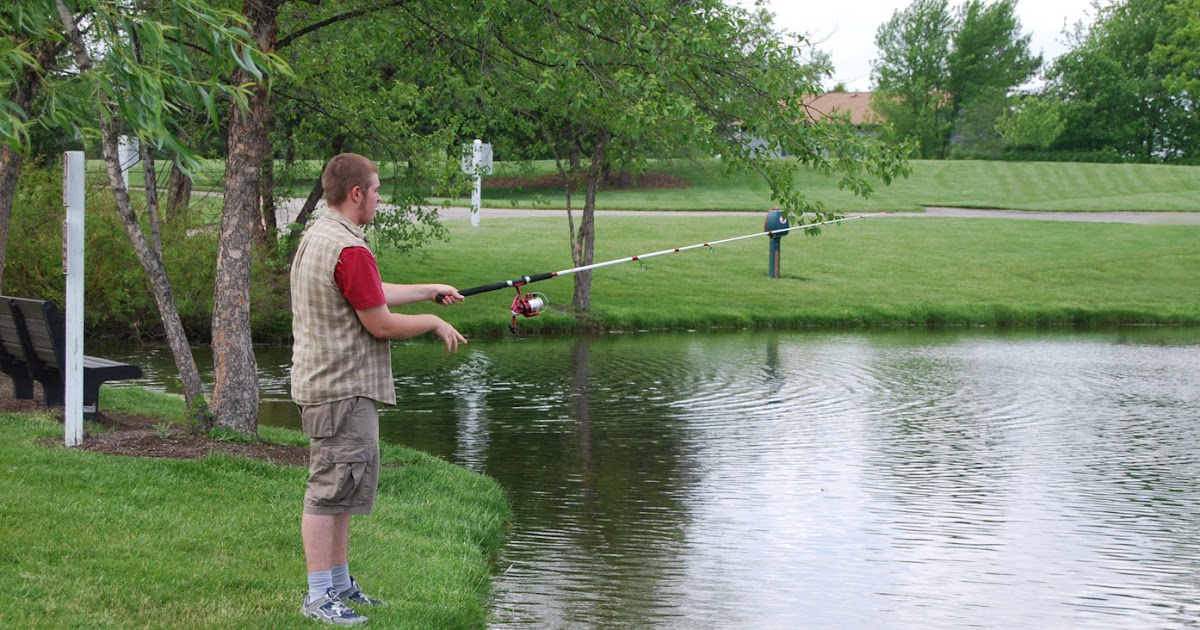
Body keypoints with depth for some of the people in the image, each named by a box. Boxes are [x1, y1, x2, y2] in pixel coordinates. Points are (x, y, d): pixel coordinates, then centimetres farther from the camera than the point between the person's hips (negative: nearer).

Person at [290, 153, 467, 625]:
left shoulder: (314, 238, 14)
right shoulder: (349, 250, -20)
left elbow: (375, 293, 25)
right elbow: (381, 324, -17)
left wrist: (431, 291, 29)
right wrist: (435, 324, -2)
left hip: (324, 385, 11)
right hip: (342, 390, -11)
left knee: (341, 490, 17)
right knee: (330, 490, -6)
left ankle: (340, 584, 25)